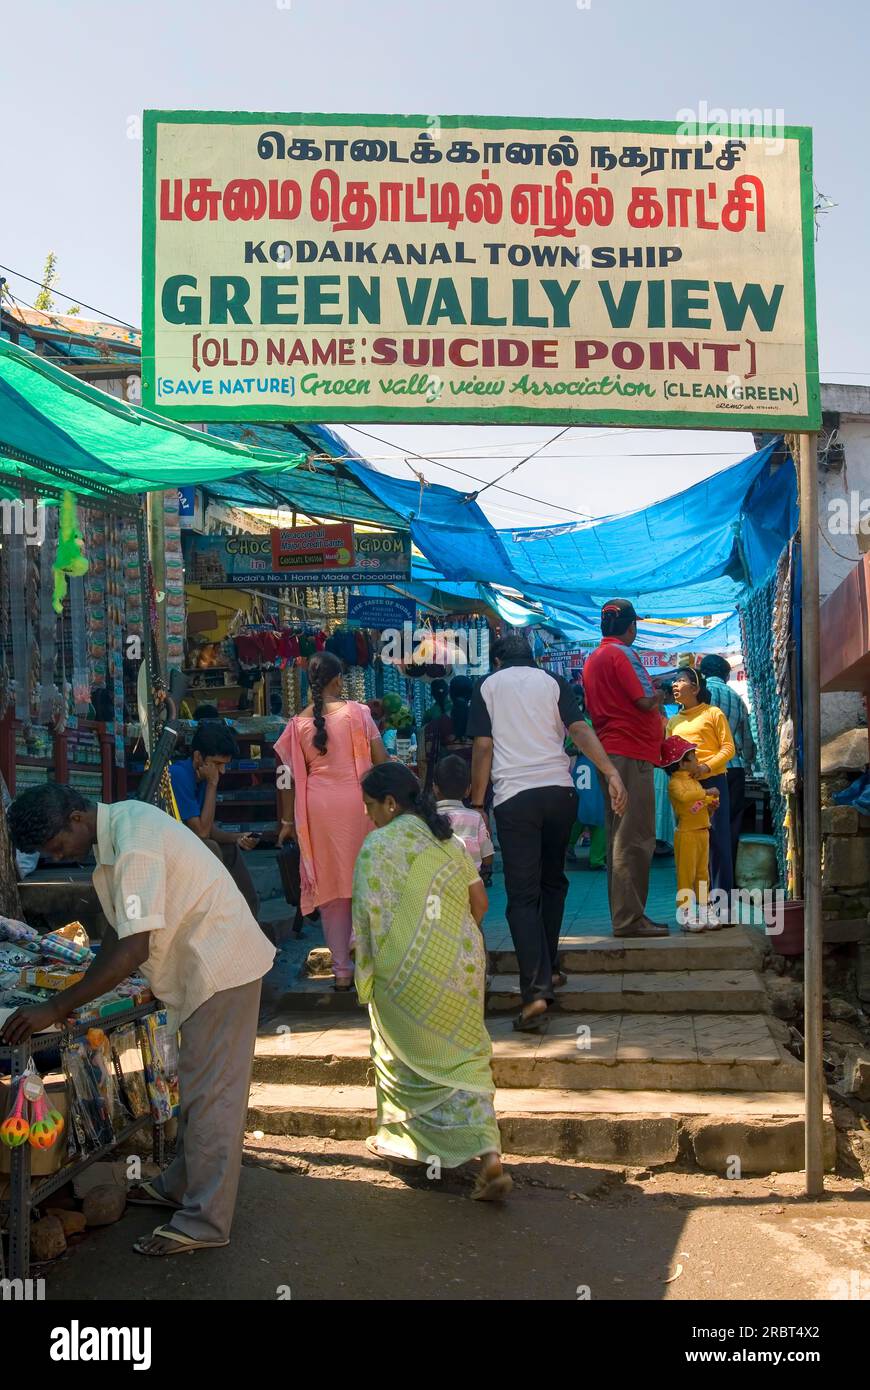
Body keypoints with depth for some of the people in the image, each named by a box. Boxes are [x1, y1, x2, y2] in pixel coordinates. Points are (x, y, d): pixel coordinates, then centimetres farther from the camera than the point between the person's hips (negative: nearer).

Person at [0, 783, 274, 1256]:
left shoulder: (134, 845, -27)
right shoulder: (118, 823, 4)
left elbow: (134, 949, -29)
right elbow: (121, 926, 12)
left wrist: (57, 1008, -25)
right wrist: (83, 990, 9)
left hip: (221, 966, -10)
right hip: (207, 963, 10)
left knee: (210, 1092, -2)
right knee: (196, 1083, 20)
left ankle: (205, 1221, 8)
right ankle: (181, 1185, 35)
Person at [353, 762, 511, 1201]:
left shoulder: (377, 846, -11)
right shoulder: (447, 839, 7)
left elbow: (371, 919, -14)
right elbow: (479, 902, 7)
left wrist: (367, 975, -3)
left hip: (408, 972, -5)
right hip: (463, 965, 5)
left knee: (401, 1052, 17)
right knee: (467, 1056, 10)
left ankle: (397, 1138, 35)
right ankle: (490, 1157, -2)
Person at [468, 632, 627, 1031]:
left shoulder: (487, 687, 9)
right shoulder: (553, 682, 13)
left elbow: (483, 747, 2)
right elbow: (580, 730, -1)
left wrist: (477, 804, 5)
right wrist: (612, 774, -8)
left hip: (513, 796, -2)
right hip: (559, 790, 3)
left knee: (522, 896, -3)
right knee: (553, 881, 21)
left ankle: (536, 991, -14)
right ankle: (548, 968, 26)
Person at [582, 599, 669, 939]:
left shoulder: (592, 659, 18)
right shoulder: (622, 654, -9)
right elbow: (645, 701, -15)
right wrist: (659, 697, 7)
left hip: (608, 752, 10)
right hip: (632, 752, -9)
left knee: (619, 838, 12)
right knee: (635, 839, -9)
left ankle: (623, 914, 16)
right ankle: (630, 918, -9)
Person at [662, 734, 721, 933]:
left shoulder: (695, 782, 17)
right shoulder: (675, 783, -11)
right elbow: (684, 796, -33)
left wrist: (711, 804, 5)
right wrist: (707, 793, -30)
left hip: (702, 832, 9)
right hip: (686, 834, -9)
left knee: (703, 873, 12)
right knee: (686, 874, -6)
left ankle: (704, 912, 19)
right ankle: (686, 915, -4)